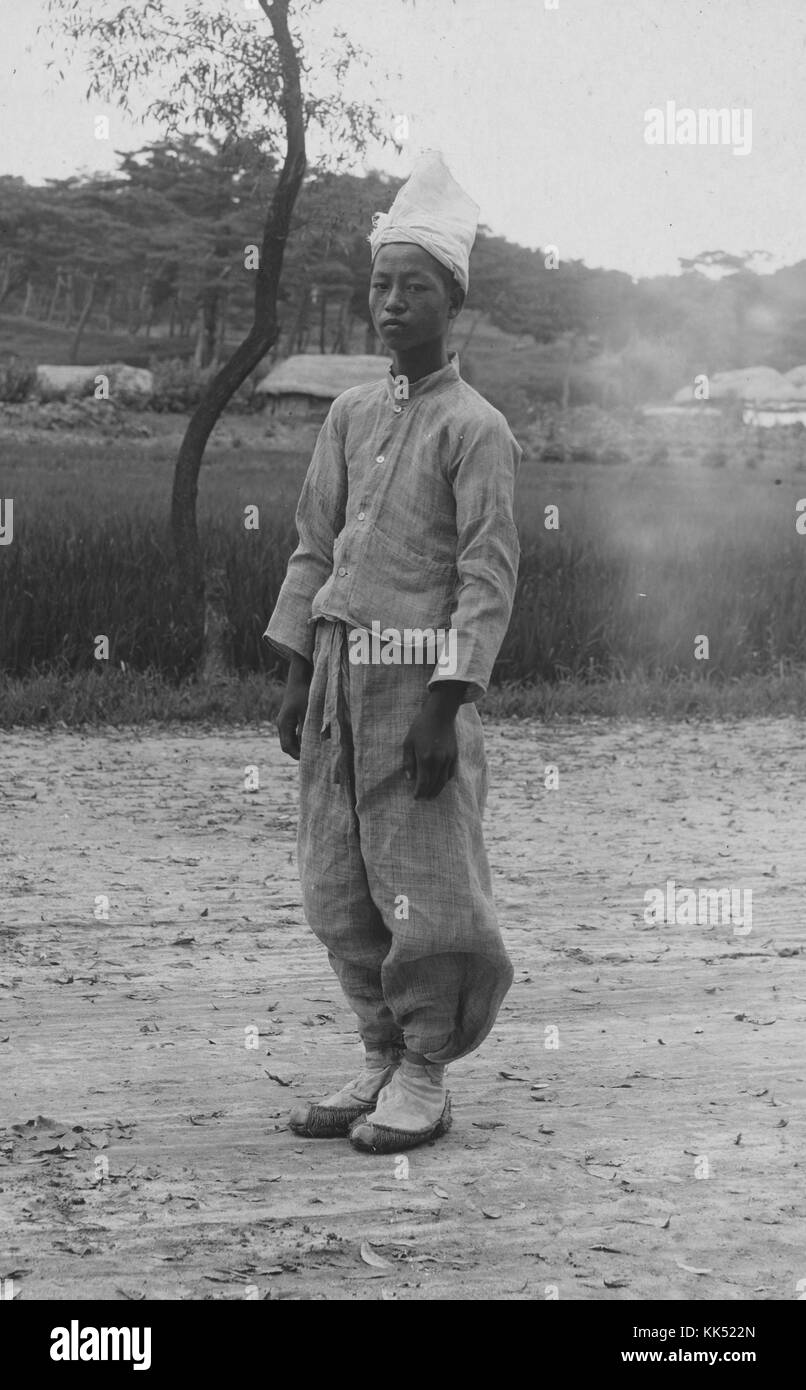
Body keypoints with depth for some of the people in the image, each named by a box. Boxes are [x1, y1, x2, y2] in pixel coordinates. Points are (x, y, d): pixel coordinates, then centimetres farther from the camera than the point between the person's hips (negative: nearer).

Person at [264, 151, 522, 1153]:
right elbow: (313, 547, 15)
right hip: (340, 667, 7)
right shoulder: (351, 414, 13)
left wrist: (446, 704, -17)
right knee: (340, 890, 9)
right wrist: (296, 679, 11)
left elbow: (490, 576, -11)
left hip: (421, 675, -6)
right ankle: (381, 1063, 21)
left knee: (423, 884, -2)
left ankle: (425, 1085, 9)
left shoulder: (475, 429, -6)